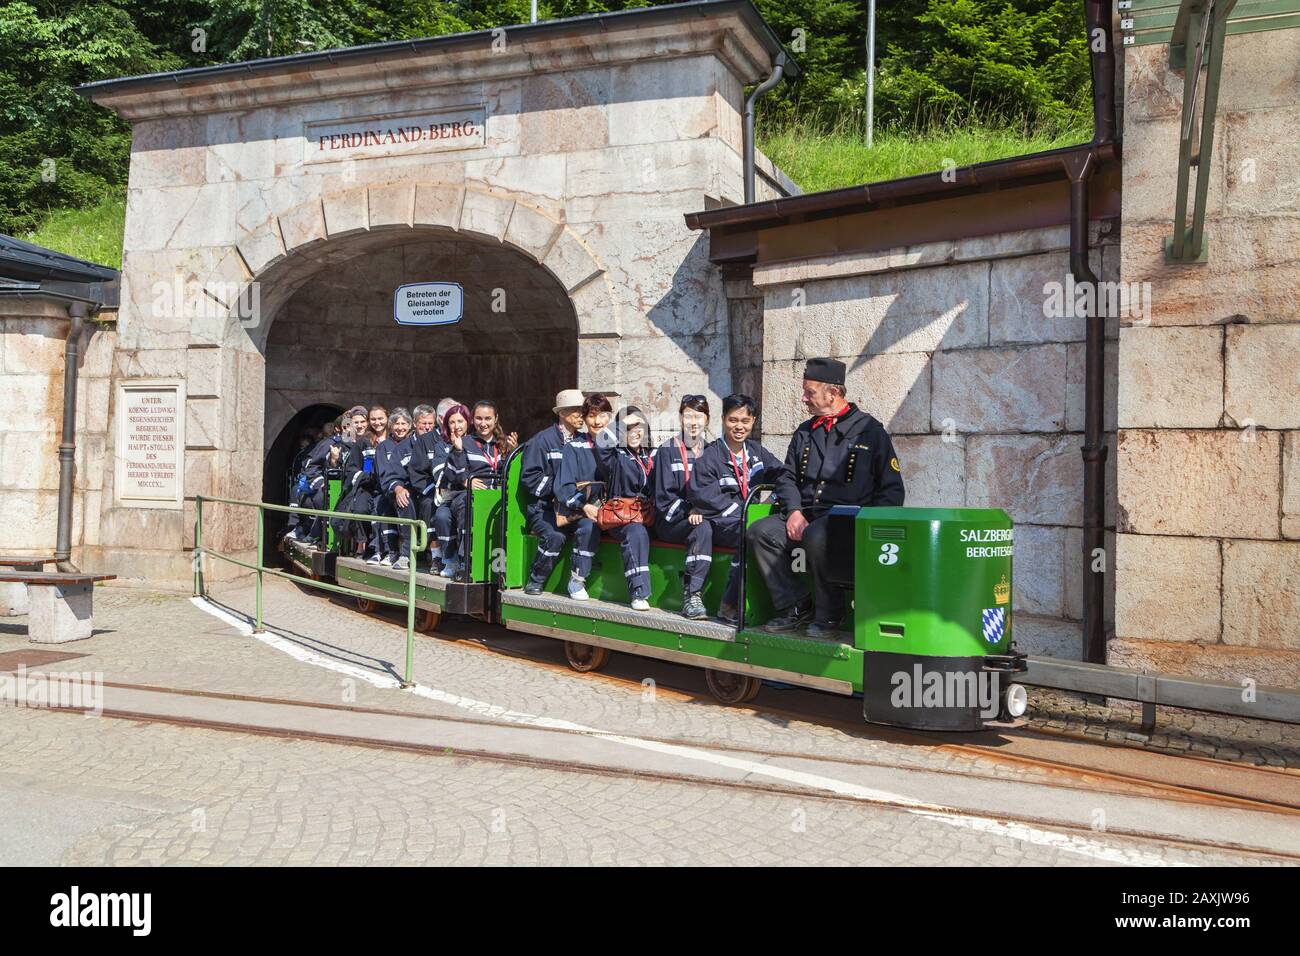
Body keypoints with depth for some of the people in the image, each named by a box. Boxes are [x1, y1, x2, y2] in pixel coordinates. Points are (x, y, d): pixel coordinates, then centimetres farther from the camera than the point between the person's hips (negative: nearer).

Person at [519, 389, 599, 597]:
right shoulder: (542, 440, 1)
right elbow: (529, 478, -7)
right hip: (545, 507, -3)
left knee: (590, 526, -29)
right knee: (554, 535, -32)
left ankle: (577, 581, -19)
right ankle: (535, 582, -9)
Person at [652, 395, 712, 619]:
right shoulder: (668, 450, 3)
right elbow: (664, 496, -4)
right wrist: (688, 513, -19)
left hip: (701, 515, 4)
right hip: (670, 522, -3)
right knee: (703, 529, -34)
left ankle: (690, 595, -25)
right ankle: (692, 594, -31)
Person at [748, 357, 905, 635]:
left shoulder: (869, 430, 3)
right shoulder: (805, 432, 19)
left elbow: (892, 490, 2)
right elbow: (789, 477, 20)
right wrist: (794, 511, -1)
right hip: (806, 516, 6)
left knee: (817, 536, -37)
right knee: (761, 531, -18)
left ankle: (829, 615, -16)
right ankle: (794, 606, -10)